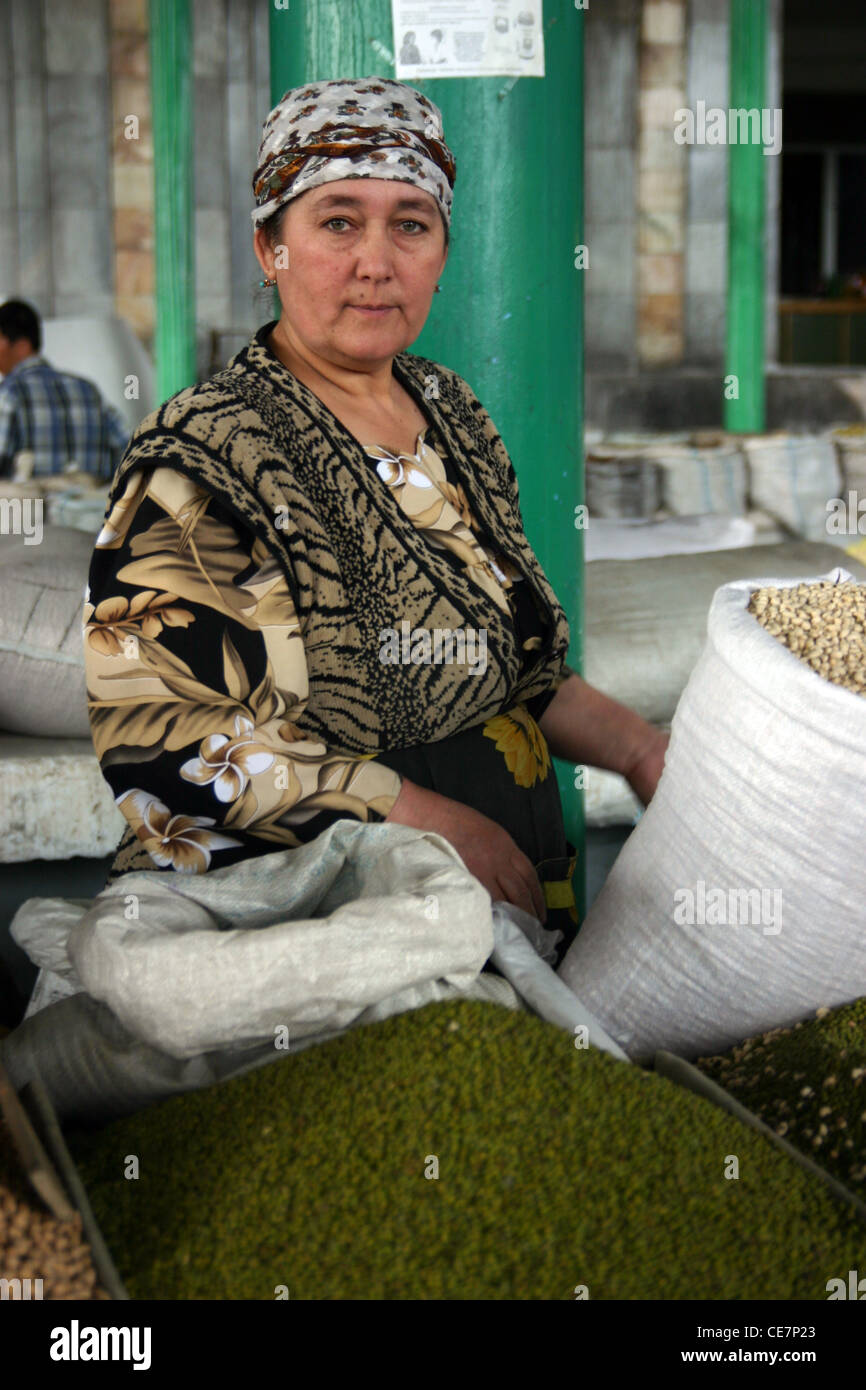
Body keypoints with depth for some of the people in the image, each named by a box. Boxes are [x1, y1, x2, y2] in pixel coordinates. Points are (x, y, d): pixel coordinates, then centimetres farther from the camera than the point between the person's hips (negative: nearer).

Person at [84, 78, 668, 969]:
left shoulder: (451, 415, 13)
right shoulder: (202, 458, -11)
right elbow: (154, 735, -18)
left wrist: (635, 746, 4)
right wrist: (416, 814, -17)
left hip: (509, 895, 6)